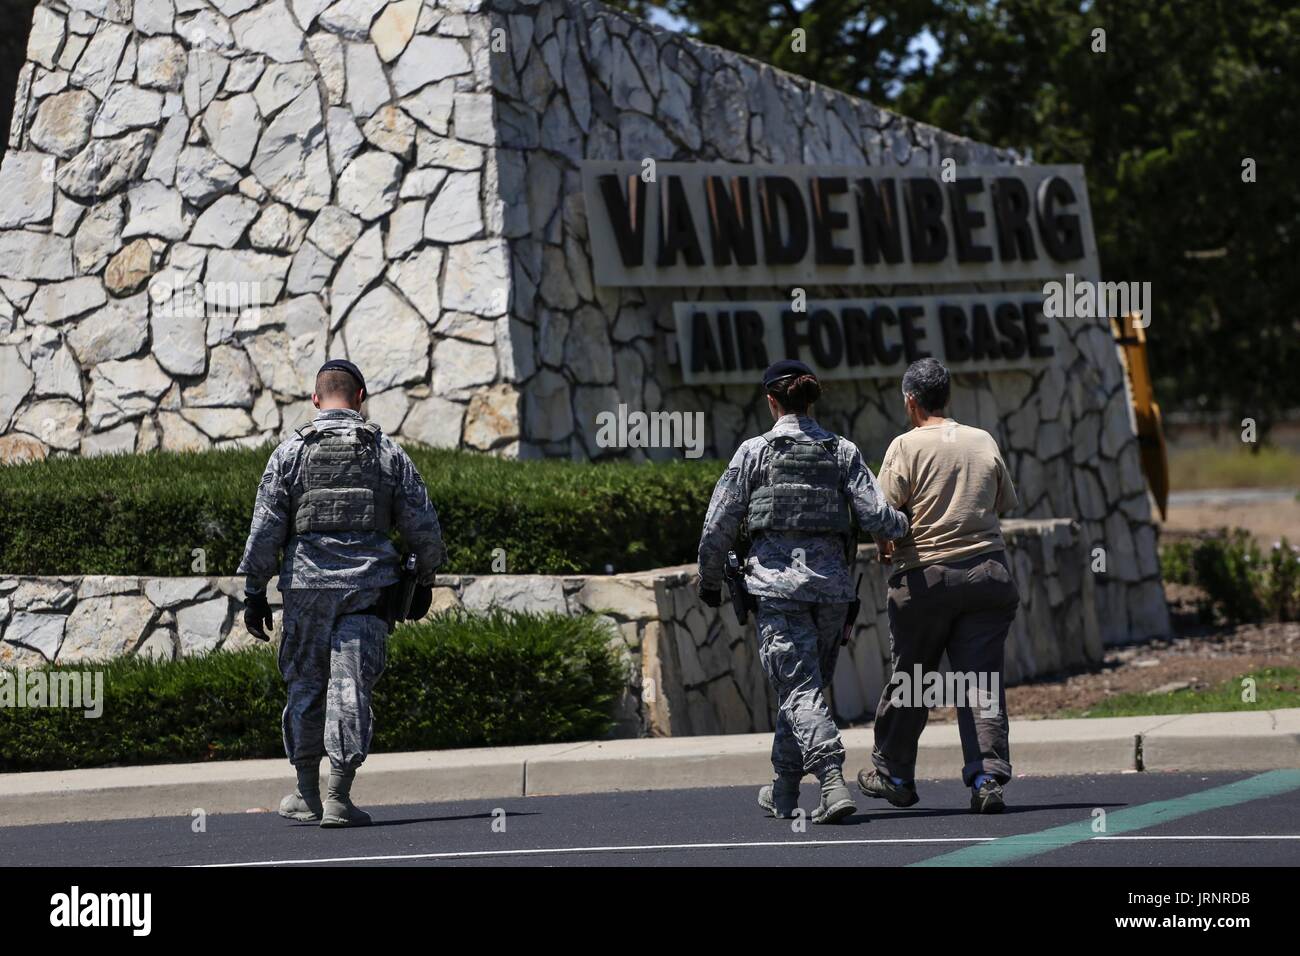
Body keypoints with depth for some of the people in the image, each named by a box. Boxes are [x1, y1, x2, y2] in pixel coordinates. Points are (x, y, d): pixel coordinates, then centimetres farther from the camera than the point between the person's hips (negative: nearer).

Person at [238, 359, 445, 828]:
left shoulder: (291, 452, 2)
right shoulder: (387, 453, 5)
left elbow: (265, 529, 0)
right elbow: (422, 525, 7)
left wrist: (254, 593, 5)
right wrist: (424, 579, 21)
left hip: (306, 585, 0)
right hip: (367, 588, 0)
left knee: (306, 686, 12)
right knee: (351, 690, -2)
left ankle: (307, 795, 19)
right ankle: (338, 798, -8)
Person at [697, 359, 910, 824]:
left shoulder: (755, 451, 1)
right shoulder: (843, 452, 6)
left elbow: (719, 524, 2)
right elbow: (875, 516, -3)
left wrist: (710, 580, 16)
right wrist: (908, 525, 19)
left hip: (778, 580, -3)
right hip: (832, 581, 3)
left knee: (800, 690, -7)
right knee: (806, 685, 17)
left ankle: (832, 780, -27)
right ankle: (784, 792, 27)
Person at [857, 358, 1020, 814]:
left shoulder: (906, 446, -7)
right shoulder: (984, 442, 5)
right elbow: (1006, 502, 15)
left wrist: (888, 546, 8)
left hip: (924, 576, -3)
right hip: (988, 569, 3)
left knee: (908, 678, 11)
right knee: (982, 681, 1)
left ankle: (894, 774, 22)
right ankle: (988, 777, -10)